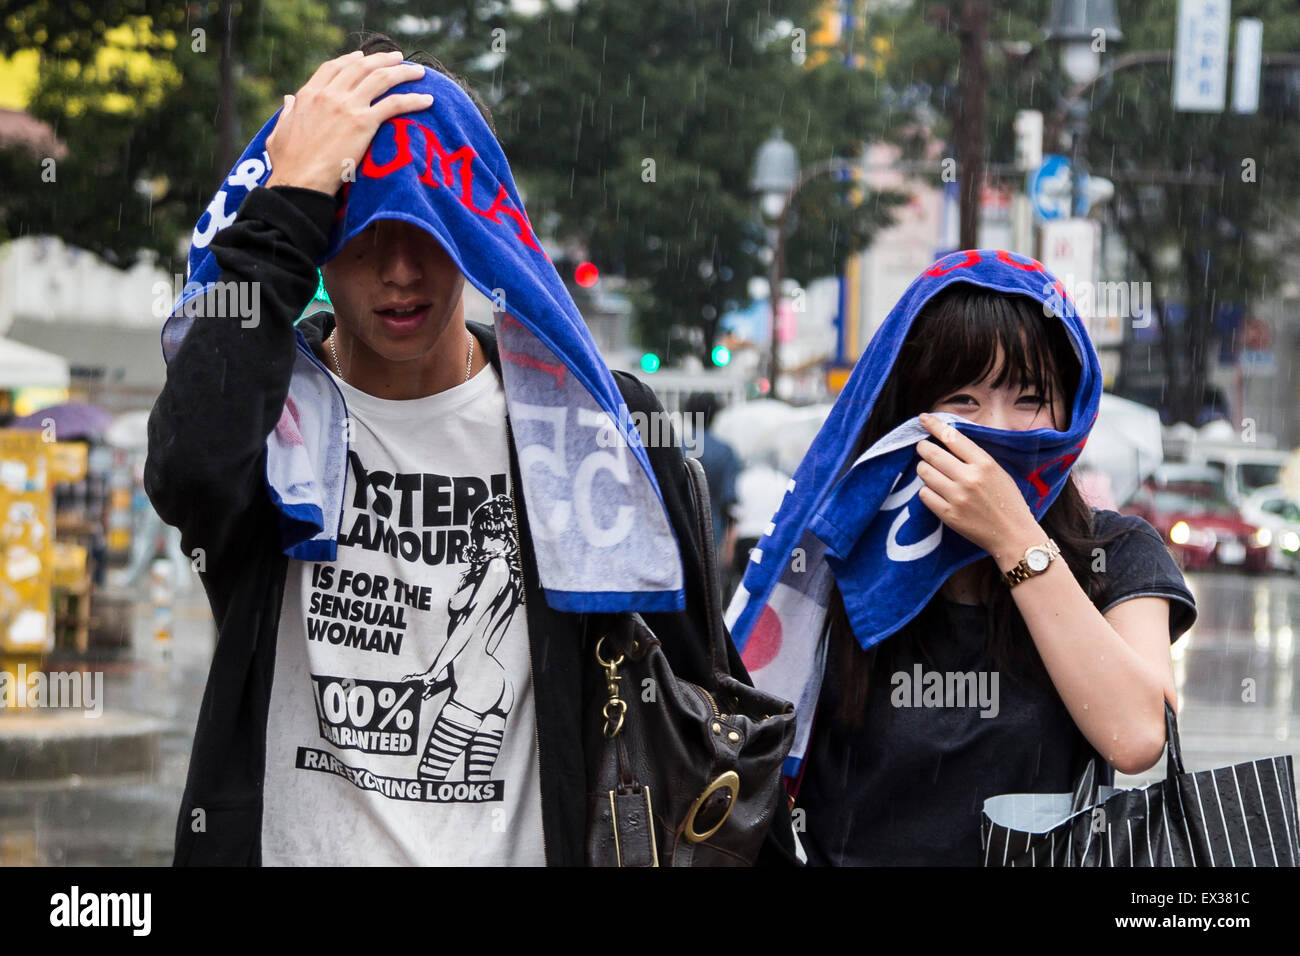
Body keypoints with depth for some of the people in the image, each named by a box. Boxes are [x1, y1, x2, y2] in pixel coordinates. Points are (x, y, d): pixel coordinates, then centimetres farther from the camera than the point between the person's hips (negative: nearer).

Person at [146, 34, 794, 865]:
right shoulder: (260, 398, -4)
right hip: (293, 843, -1)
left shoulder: (586, 418, -1)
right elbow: (194, 475, -29)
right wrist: (288, 199, -24)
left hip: (515, 844, 1)